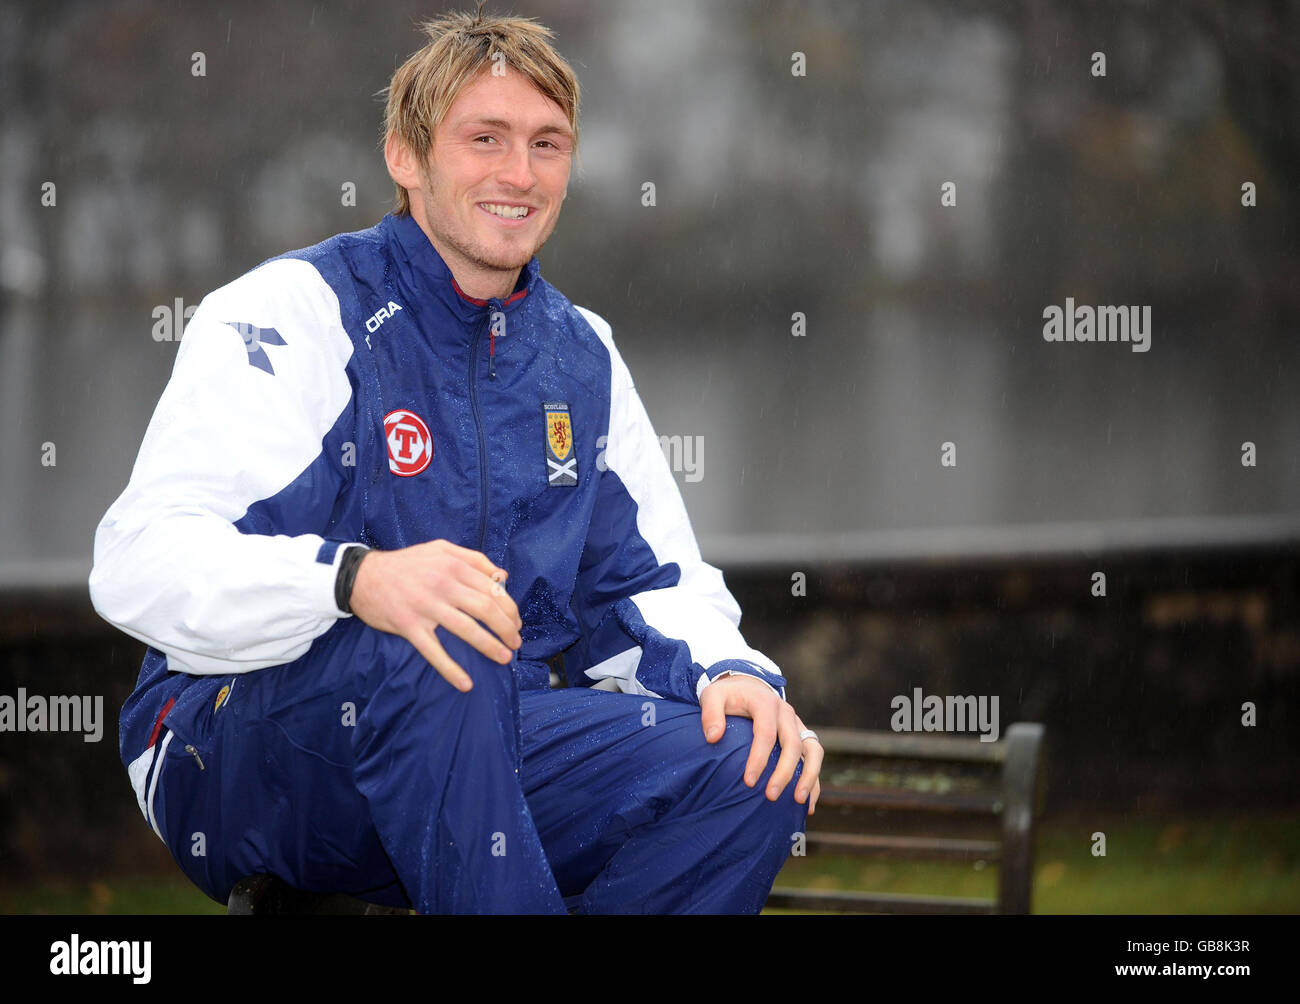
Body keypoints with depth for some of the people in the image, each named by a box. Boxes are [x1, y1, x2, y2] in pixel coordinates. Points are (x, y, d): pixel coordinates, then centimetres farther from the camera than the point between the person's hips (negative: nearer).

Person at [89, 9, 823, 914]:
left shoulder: (583, 357, 15)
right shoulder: (295, 311, -6)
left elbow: (647, 587, 20)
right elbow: (139, 565, -18)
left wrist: (728, 672, -5)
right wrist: (353, 579, -37)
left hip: (484, 755, 6)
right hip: (238, 760, -6)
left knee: (755, 766, -18)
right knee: (431, 661, -38)